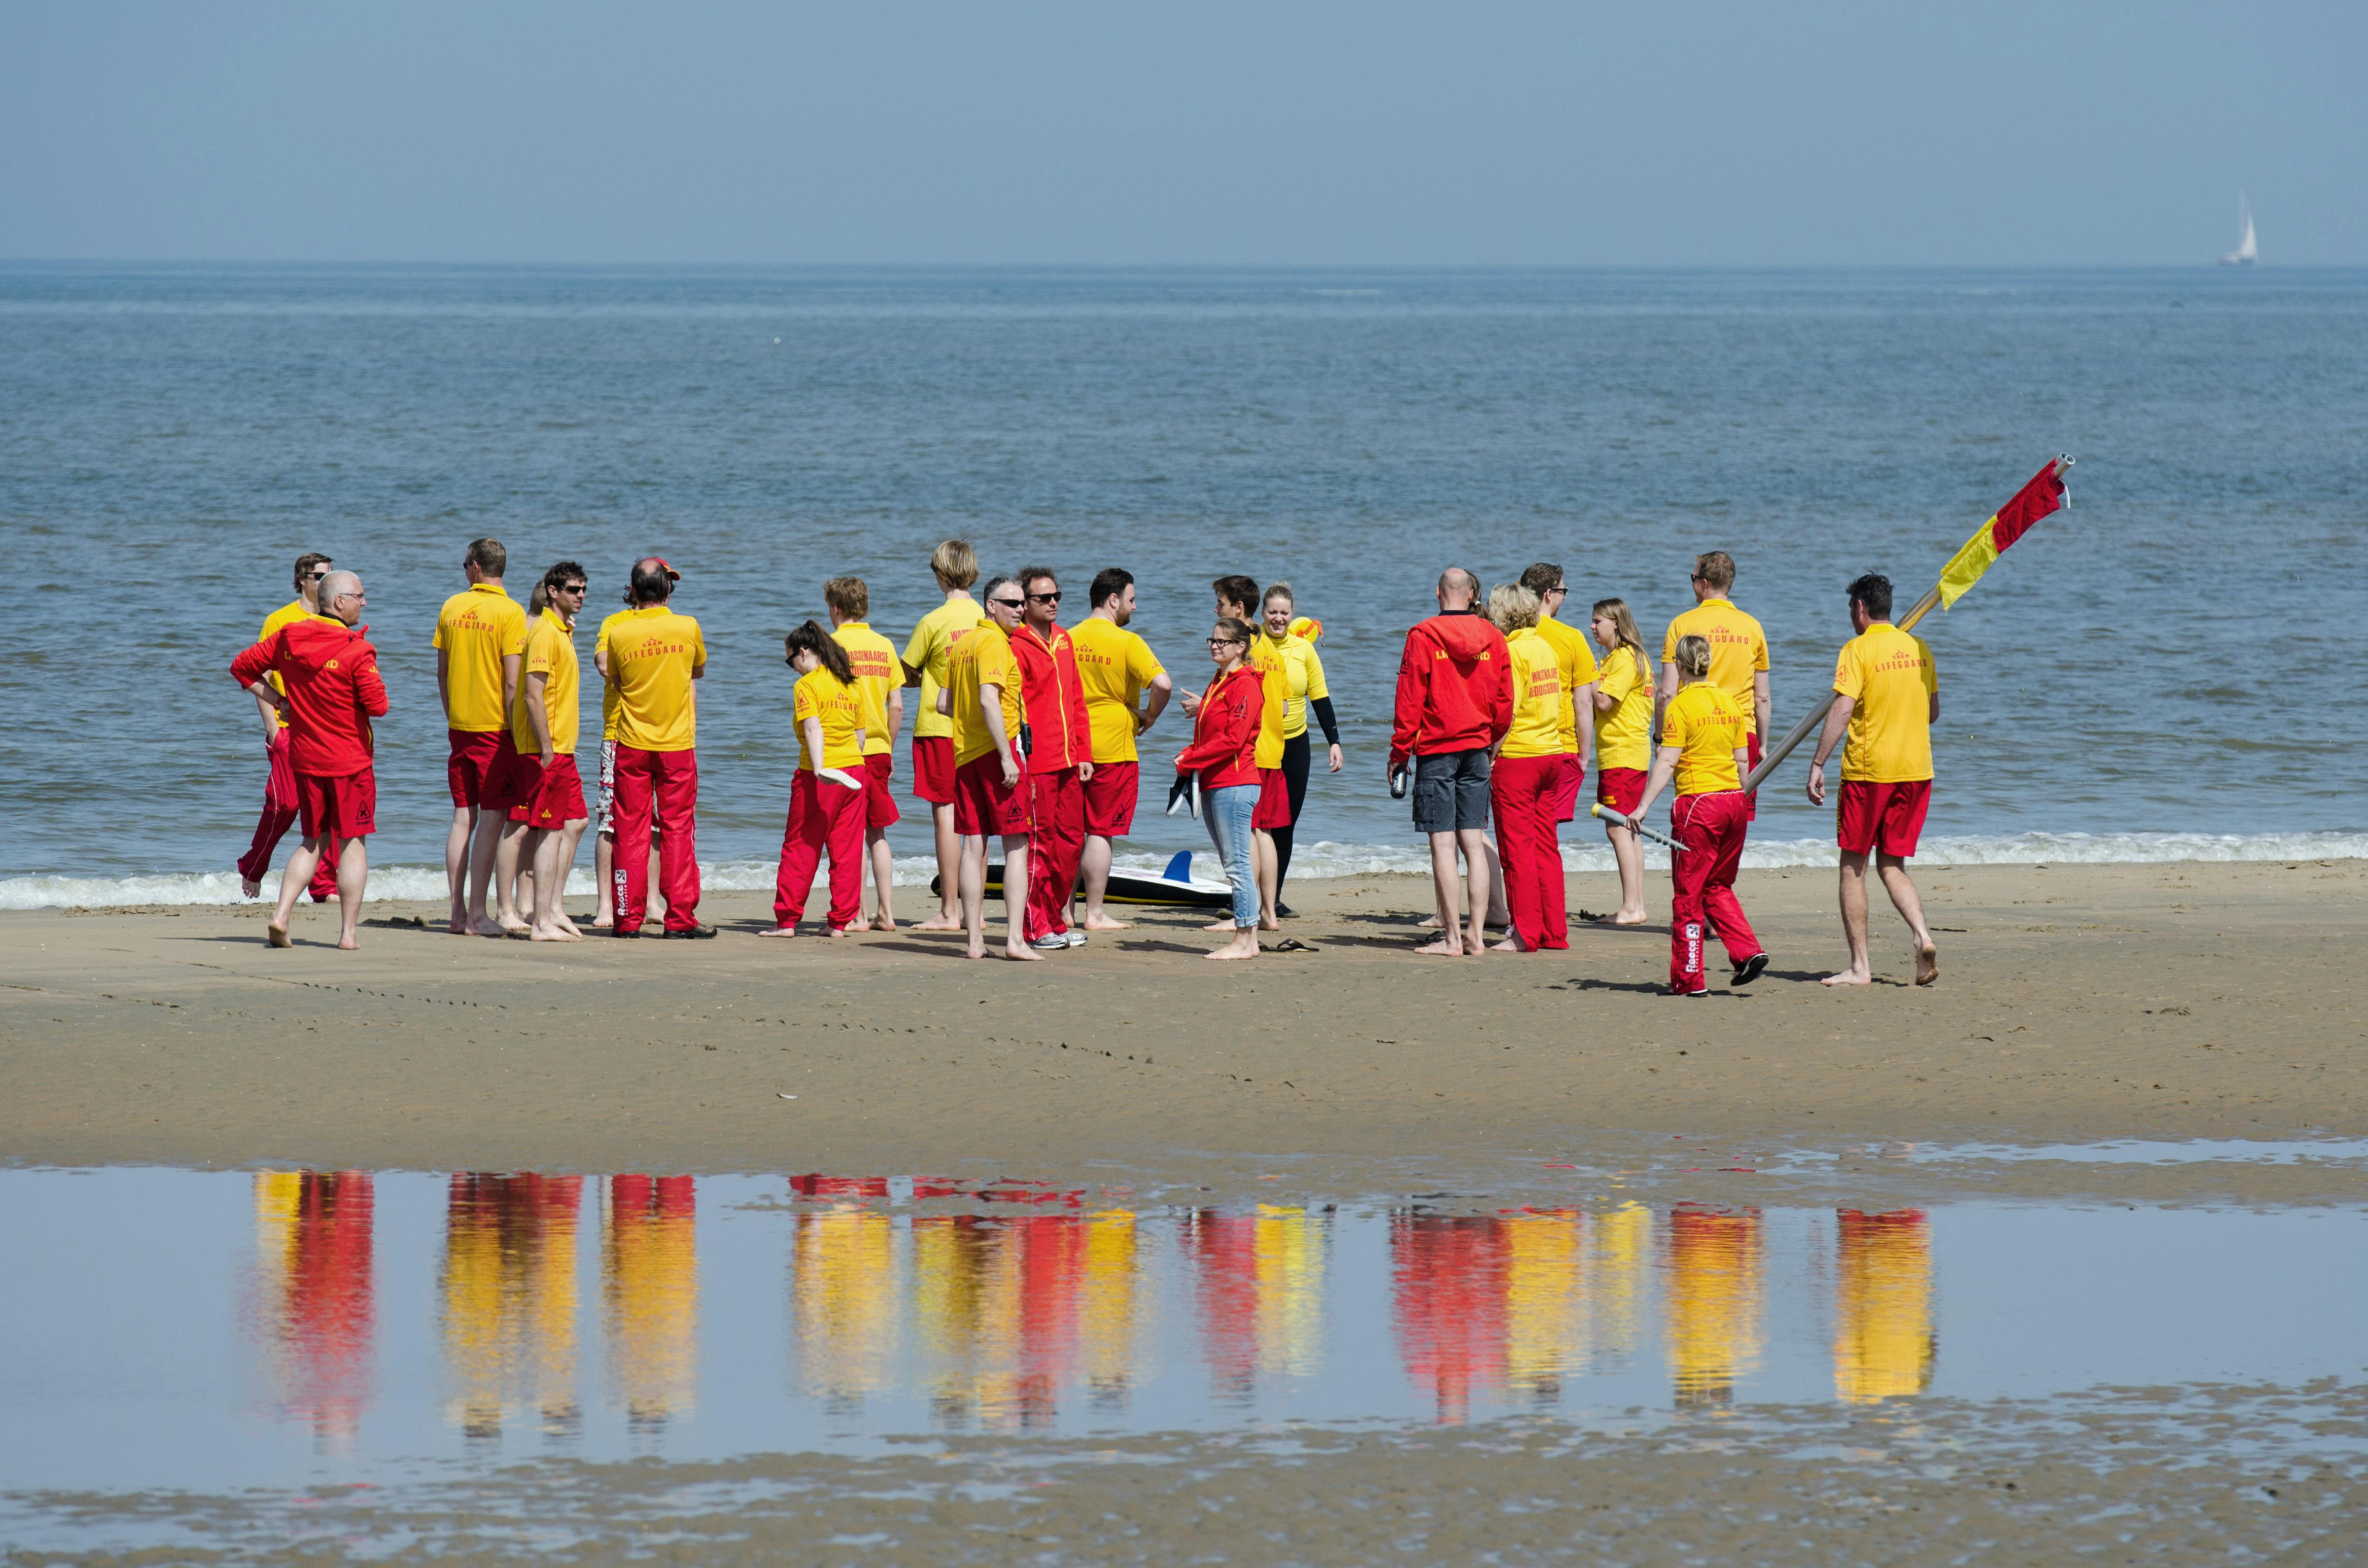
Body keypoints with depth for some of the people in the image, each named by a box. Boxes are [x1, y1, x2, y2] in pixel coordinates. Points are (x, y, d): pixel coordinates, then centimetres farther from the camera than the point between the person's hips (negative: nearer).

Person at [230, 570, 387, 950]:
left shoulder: (288, 638, 1)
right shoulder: (357, 651, -16)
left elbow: (242, 667, 8)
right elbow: (377, 706, -17)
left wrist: (278, 701, 10)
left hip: (304, 758, 5)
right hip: (349, 761, -5)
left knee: (314, 842, 17)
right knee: (352, 843, 4)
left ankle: (281, 915, 2)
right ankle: (349, 932, 2)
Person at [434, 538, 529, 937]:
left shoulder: (452, 608, 5)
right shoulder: (509, 612, -10)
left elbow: (442, 673, 11)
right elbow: (512, 682, -14)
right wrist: (515, 730, -8)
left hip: (459, 726, 5)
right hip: (495, 727, -5)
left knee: (463, 817, 10)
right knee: (491, 821, -3)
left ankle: (458, 912, 11)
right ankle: (477, 915, -6)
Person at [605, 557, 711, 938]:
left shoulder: (619, 635, -6)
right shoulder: (688, 628, -6)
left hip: (631, 747, 1)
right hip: (677, 745, -1)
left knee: (631, 832, 5)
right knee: (679, 830, 4)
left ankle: (628, 918, 4)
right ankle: (680, 917, 1)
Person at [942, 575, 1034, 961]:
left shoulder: (962, 644, 15)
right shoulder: (994, 642, -11)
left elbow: (944, 704, 18)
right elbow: (989, 700, -21)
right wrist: (1006, 756, -22)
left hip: (964, 753, 8)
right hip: (997, 748, -8)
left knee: (973, 845, 8)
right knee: (1016, 845, -5)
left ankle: (975, 939, 8)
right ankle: (1016, 938, -13)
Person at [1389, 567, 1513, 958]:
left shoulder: (1423, 636, -8)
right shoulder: (1492, 638, 4)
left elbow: (1410, 699, -8)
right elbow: (1504, 701, 8)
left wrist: (1400, 752, -1)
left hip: (1436, 749, -4)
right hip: (1476, 750, 4)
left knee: (1443, 844, -4)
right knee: (1474, 843, 6)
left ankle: (1452, 937, -6)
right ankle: (1477, 936, 4)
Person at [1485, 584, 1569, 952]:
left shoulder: (1512, 651, -13)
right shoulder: (1547, 648, 11)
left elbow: (1507, 712, -18)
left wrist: (1490, 756, -15)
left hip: (1516, 757, -8)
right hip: (1552, 753, 8)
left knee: (1517, 848, -3)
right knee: (1545, 846, 12)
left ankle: (1525, 933, -2)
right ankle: (1554, 931, 13)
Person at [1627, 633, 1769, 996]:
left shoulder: (1681, 706, -9)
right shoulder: (1730, 703, 9)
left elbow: (1667, 762, -15)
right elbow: (1743, 761, 14)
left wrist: (1644, 807, -15)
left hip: (1698, 803, -6)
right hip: (1734, 803, 6)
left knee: (1688, 895, 3)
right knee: (1718, 888, 19)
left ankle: (1689, 979, 5)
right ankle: (1748, 952, 3)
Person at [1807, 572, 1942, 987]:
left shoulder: (1859, 650, -9)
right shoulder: (1919, 648, 9)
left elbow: (1843, 708, -19)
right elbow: (1933, 713, 18)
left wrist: (1818, 764, -17)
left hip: (1868, 770, -5)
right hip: (1916, 769, 5)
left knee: (1854, 867, 5)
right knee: (1892, 865, 13)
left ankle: (1859, 966, 3)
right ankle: (1923, 936, -11)